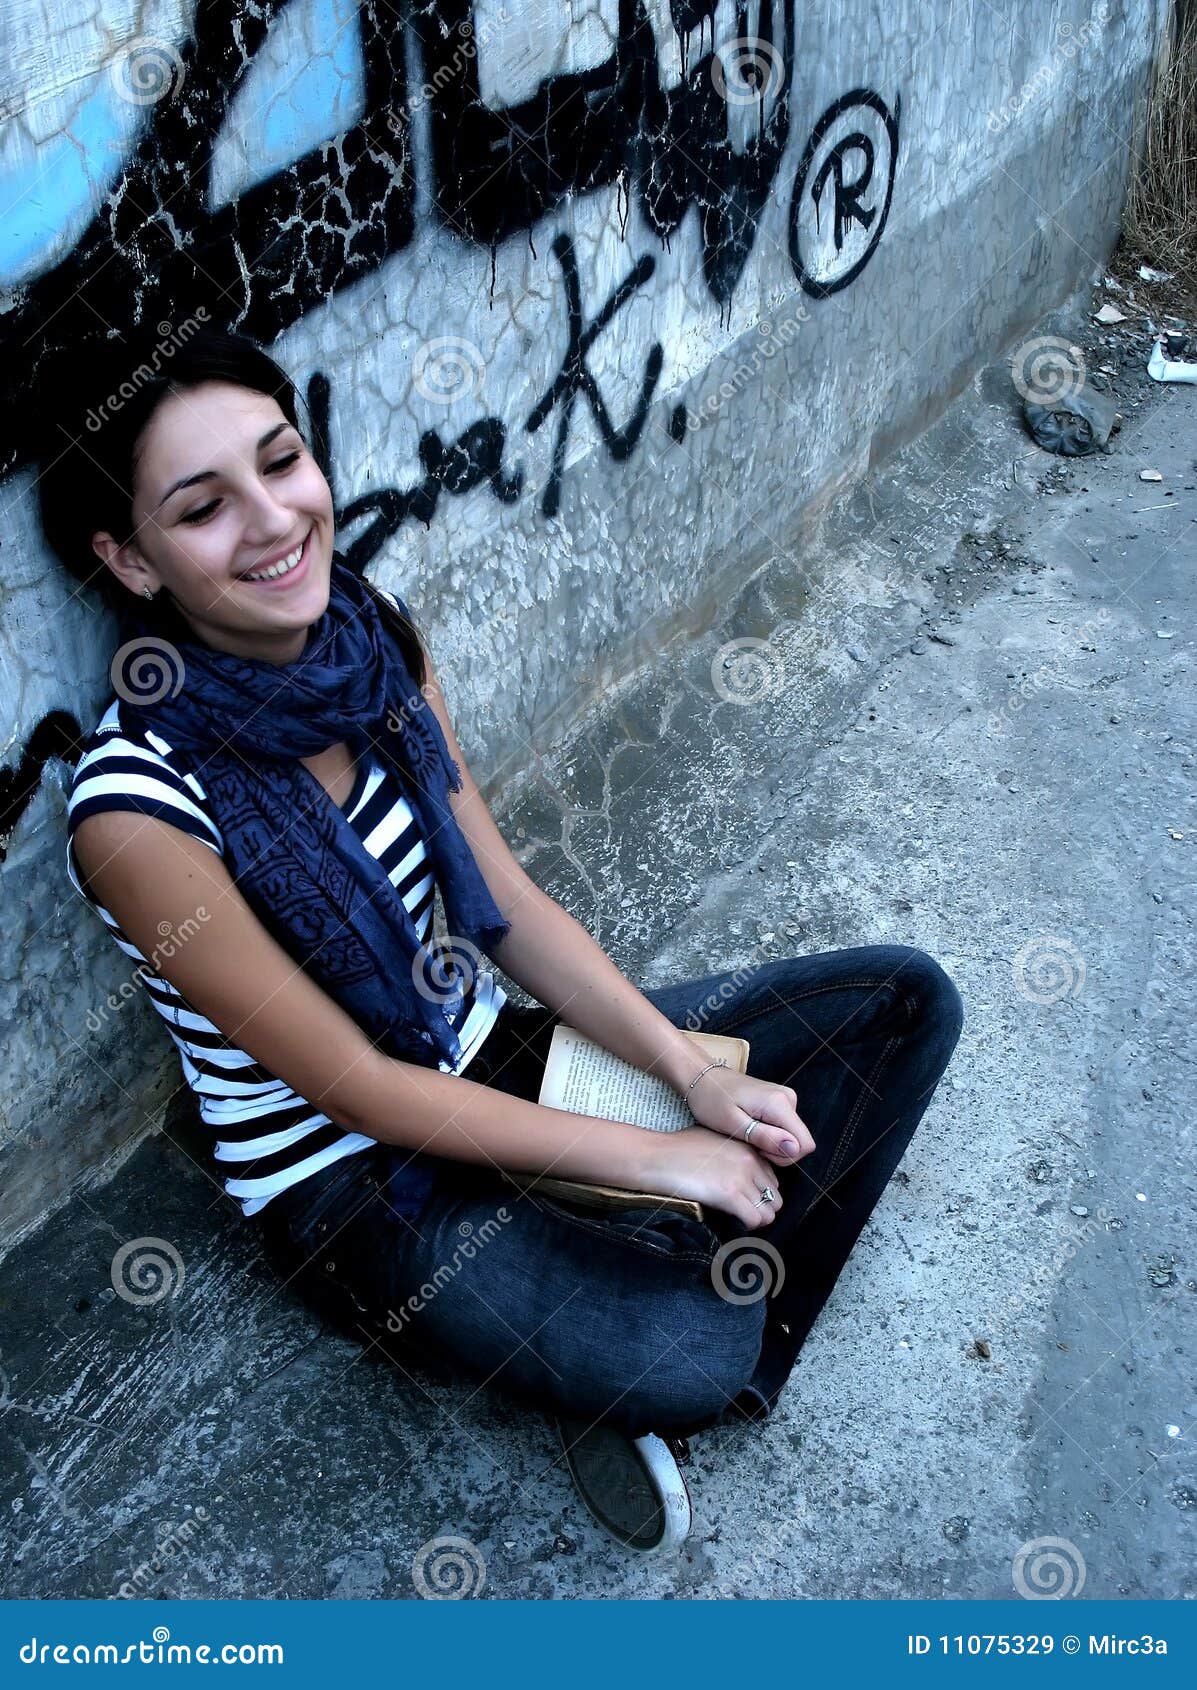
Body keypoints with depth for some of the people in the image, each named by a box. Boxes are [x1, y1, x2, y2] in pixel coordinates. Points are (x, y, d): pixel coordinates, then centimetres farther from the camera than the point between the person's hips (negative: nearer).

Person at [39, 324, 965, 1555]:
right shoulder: (138, 810, -27)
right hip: (352, 1187, -6)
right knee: (688, 1355, -31)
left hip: (486, 1058, 7)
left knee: (903, 1001, 3)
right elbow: (357, 1088, -20)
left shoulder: (370, 633, -9)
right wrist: (652, 1158, -17)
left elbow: (507, 903, -1)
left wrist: (694, 1075, -9)